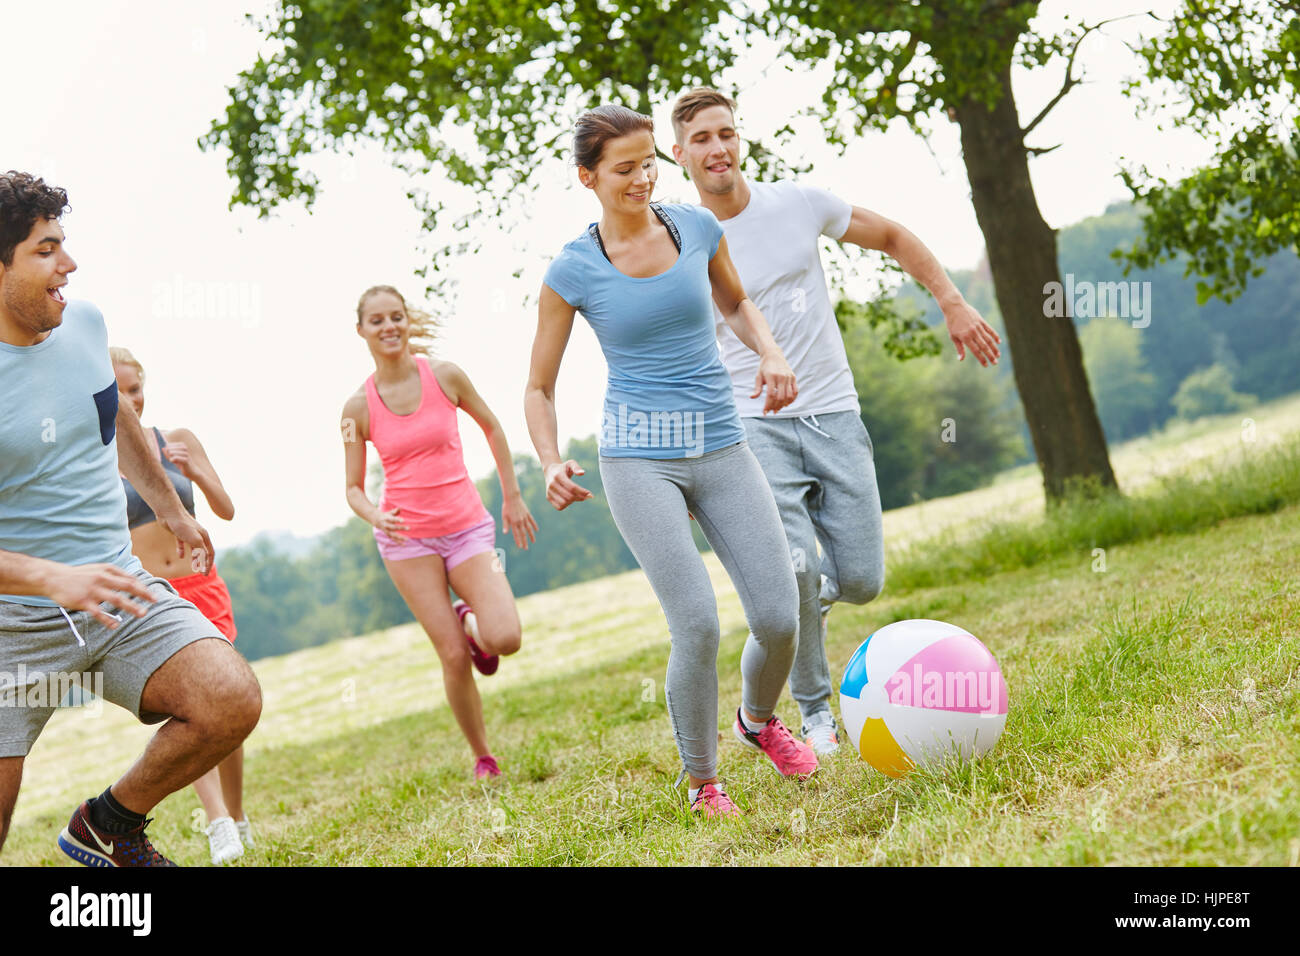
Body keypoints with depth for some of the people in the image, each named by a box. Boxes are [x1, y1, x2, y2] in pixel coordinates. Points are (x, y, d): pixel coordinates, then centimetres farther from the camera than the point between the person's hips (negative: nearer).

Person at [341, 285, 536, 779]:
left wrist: (512, 497, 14)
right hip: (406, 537, 0)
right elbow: (353, 488, 4)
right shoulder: (358, 408, -2)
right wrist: (375, 516, -18)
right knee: (454, 657, -7)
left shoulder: (445, 376, -2)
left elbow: (492, 426, 13)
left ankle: (470, 622, 19)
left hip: (467, 527, 1)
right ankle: (483, 757, 13)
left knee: (504, 639, -18)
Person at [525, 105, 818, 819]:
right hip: (640, 459, -3)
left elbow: (735, 303, 24)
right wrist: (551, 464, -13)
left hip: (722, 448, 3)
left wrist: (770, 353, 4)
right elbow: (539, 388, 4)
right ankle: (702, 780, 7)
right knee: (697, 625, -16)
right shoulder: (571, 271, -4)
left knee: (779, 619, -5)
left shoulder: (696, 227, 4)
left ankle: (758, 718, 30)